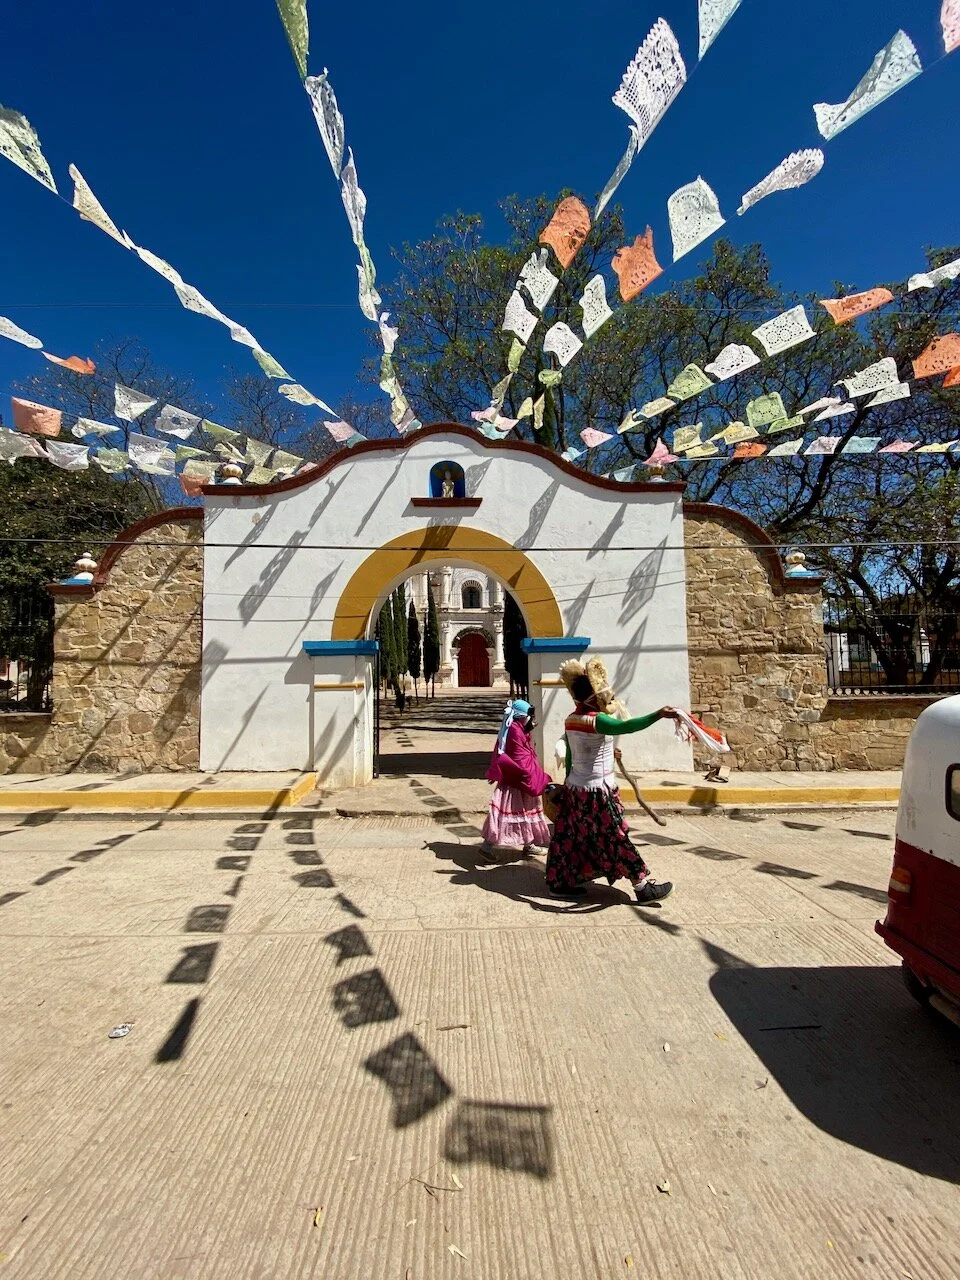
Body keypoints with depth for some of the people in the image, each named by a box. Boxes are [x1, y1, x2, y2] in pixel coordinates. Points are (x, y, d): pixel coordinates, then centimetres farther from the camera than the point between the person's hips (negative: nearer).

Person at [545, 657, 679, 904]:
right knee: (616, 838, 2)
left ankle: (562, 883, 28)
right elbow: (626, 726, -38)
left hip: (575, 788, 8)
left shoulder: (571, 720, 3)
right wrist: (659, 715, -45)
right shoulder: (596, 721, -22)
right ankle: (644, 887, 14)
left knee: (574, 837, 18)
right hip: (597, 792, -8)